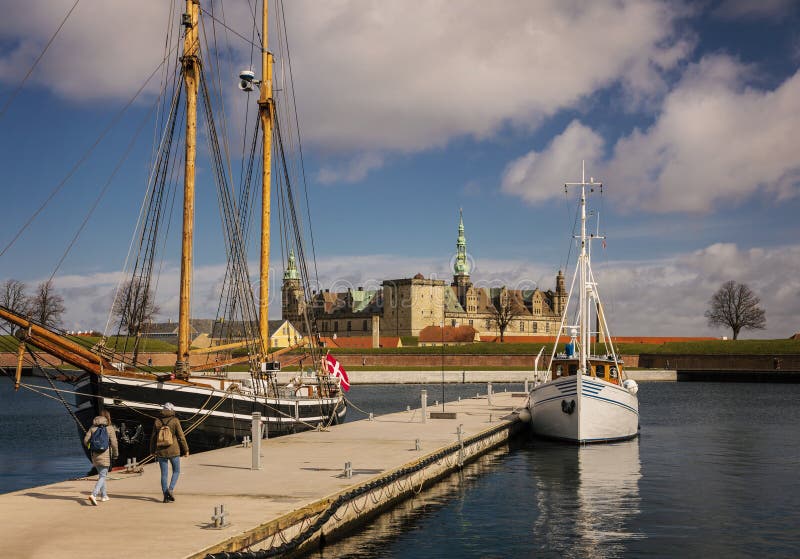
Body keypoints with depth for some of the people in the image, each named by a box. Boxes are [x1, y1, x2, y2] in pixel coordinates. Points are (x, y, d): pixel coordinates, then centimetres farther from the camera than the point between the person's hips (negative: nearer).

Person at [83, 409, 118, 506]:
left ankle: (104, 495, 28)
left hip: (95, 455, 5)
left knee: (101, 475, 20)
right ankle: (93, 494, -21)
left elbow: (86, 440, 2)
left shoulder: (93, 427, 3)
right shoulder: (110, 428, -8)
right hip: (105, 456, -5)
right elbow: (114, 443, -11)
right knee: (102, 476, -3)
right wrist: (115, 455, 3)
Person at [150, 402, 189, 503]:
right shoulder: (175, 421, -7)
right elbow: (181, 436, -6)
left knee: (164, 473, 8)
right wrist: (186, 450, 2)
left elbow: (153, 437, 6)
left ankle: (165, 496, 4)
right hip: (173, 451, -3)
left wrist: (153, 451, 17)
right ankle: (170, 489, -6)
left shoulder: (157, 421, 2)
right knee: (176, 471, 14)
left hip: (161, 452, 3)